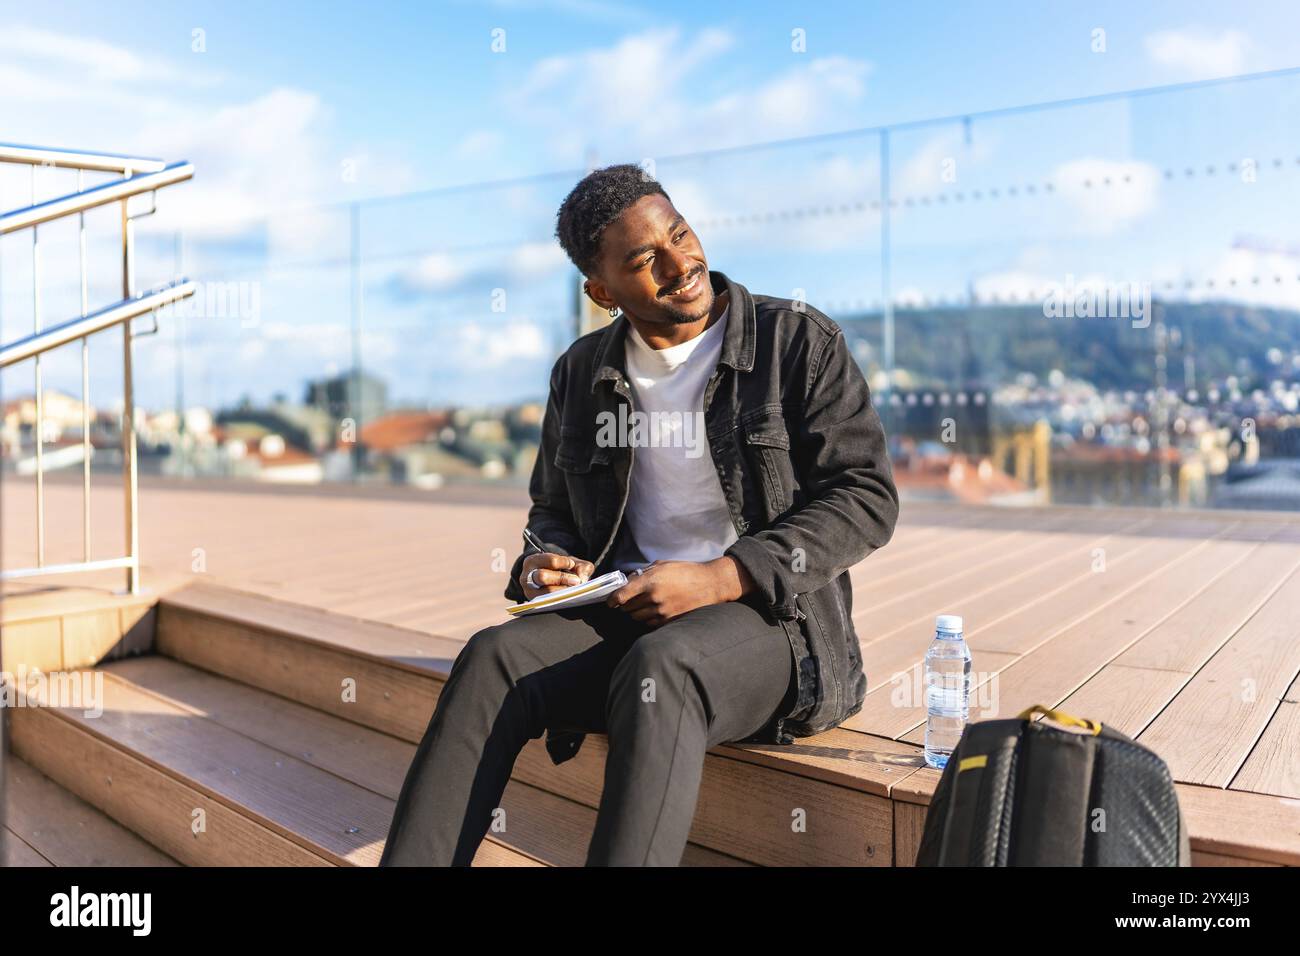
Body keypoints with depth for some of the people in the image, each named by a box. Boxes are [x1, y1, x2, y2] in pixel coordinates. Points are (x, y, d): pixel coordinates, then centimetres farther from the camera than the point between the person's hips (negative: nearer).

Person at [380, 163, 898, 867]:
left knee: (657, 670, -37)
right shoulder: (582, 372, 12)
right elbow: (552, 510, 25)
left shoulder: (799, 341, -1)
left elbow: (866, 499, -7)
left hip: (768, 618, -3)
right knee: (493, 658, -25)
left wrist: (720, 579, -18)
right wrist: (542, 564, -1)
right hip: (623, 617, 4)